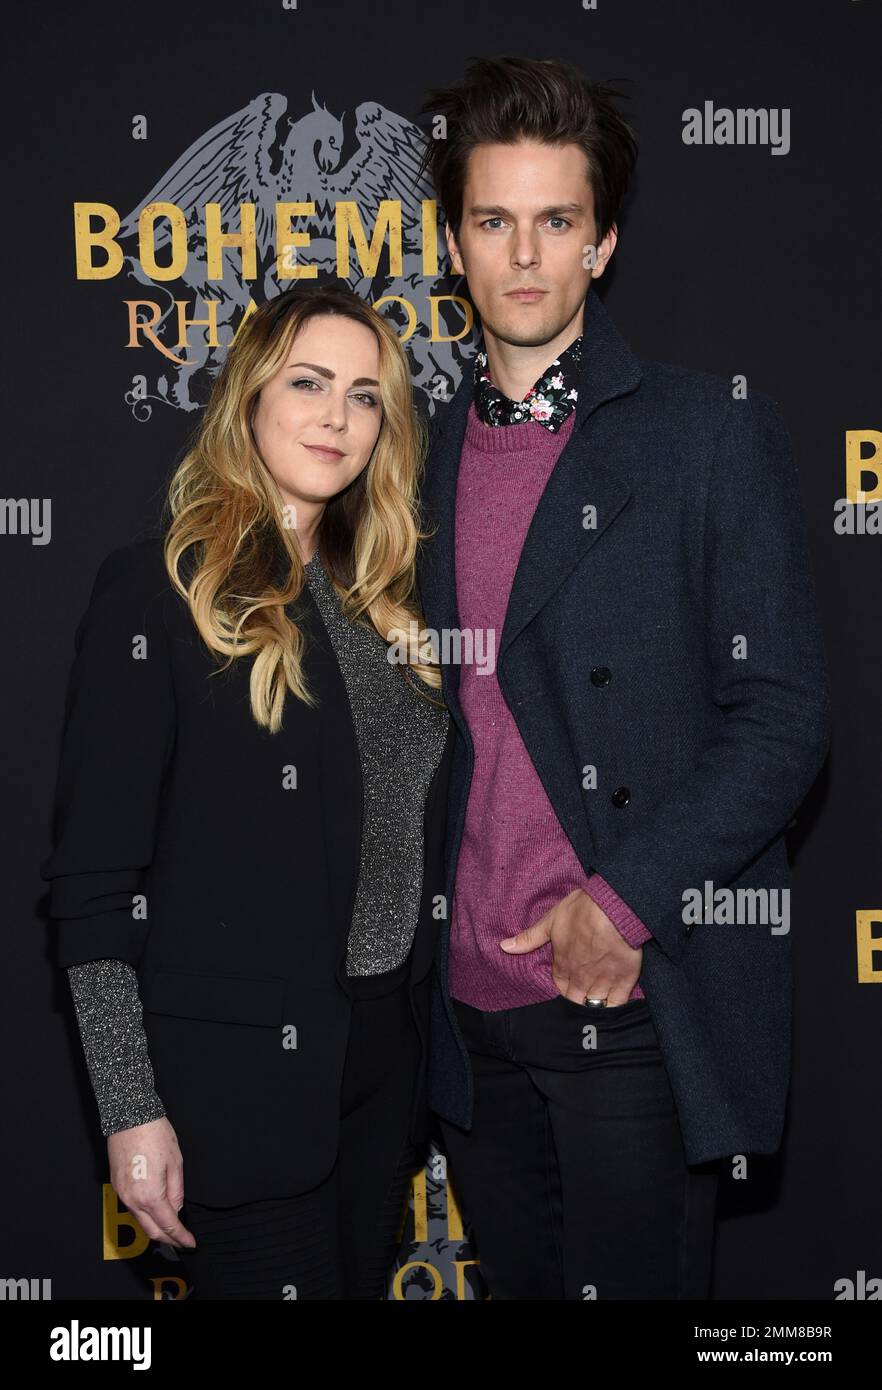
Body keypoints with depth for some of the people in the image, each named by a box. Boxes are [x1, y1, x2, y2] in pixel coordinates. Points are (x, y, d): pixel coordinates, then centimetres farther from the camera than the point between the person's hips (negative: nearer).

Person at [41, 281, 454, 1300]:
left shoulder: (378, 602, 10)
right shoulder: (158, 587, -10)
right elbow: (94, 878, -12)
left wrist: (424, 1031, 8)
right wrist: (133, 1110, -15)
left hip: (385, 1055, 7)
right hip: (242, 1066, -6)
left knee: (365, 1279, 18)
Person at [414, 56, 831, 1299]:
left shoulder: (712, 429, -4)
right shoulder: (430, 449, 10)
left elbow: (784, 714, -9)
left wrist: (624, 901, -15)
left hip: (644, 991, -4)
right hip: (474, 997, 5)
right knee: (518, 1278, 18)